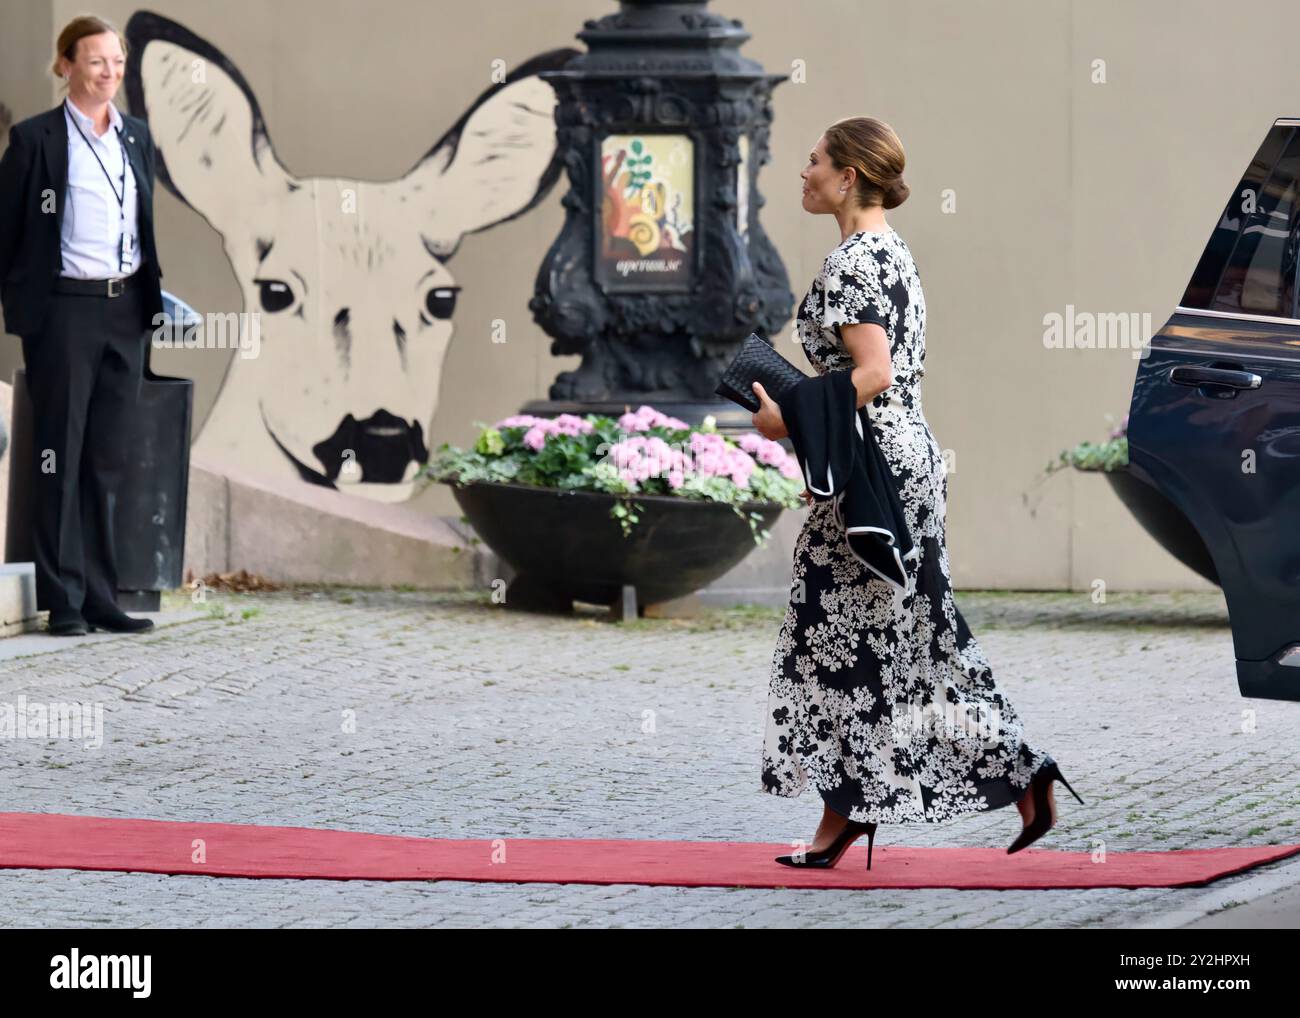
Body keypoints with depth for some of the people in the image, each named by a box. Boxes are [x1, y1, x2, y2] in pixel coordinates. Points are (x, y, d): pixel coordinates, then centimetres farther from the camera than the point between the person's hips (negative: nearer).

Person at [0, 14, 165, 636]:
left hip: (126, 309, 5)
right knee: (61, 453, -2)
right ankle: (63, 600, 1)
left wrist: (150, 294, 14)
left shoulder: (137, 137, 12)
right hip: (64, 309, -5)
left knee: (108, 456, 7)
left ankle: (101, 597, 11)